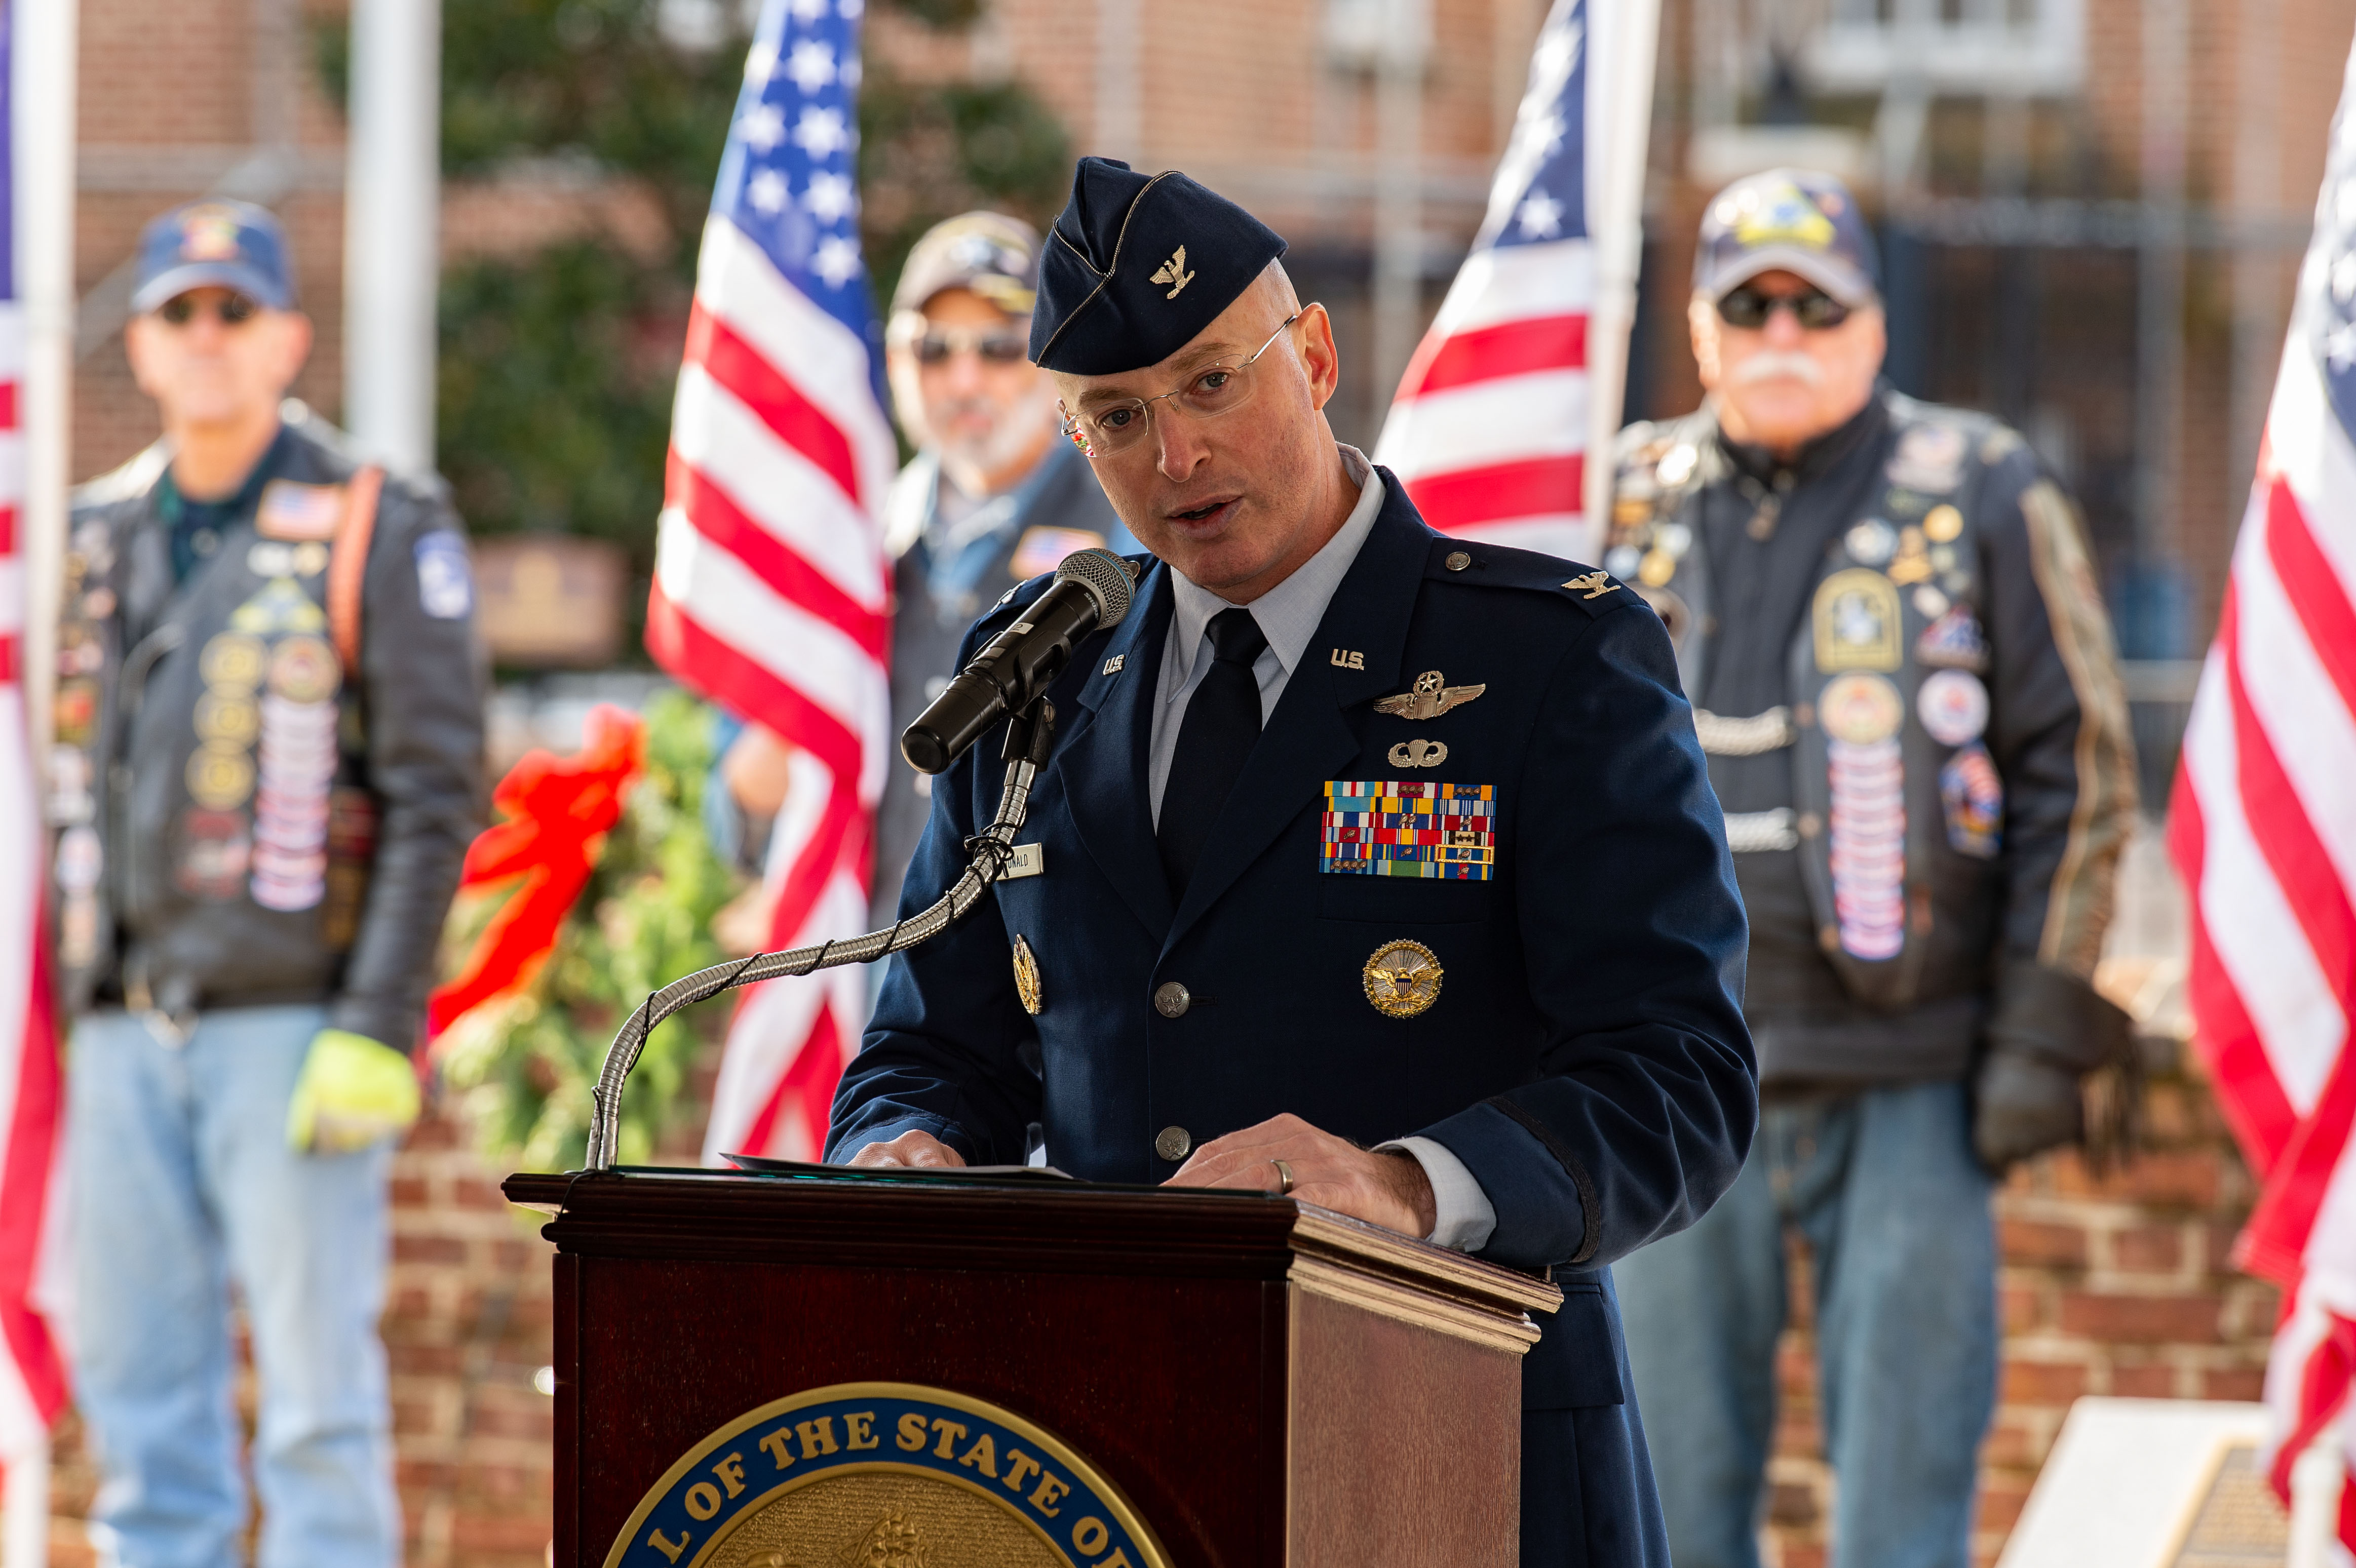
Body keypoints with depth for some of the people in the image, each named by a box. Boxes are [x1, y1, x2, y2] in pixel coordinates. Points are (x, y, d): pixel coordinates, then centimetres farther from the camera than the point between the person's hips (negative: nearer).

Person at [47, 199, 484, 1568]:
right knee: (141, 1397, 5)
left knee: (319, 1397, -6)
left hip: (291, 1025, -5)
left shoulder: (383, 531, -1)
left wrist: (376, 1032, -14)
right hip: (124, 1032, 6)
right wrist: (69, 1005, 12)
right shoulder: (105, 539, 16)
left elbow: (436, 799, -7)